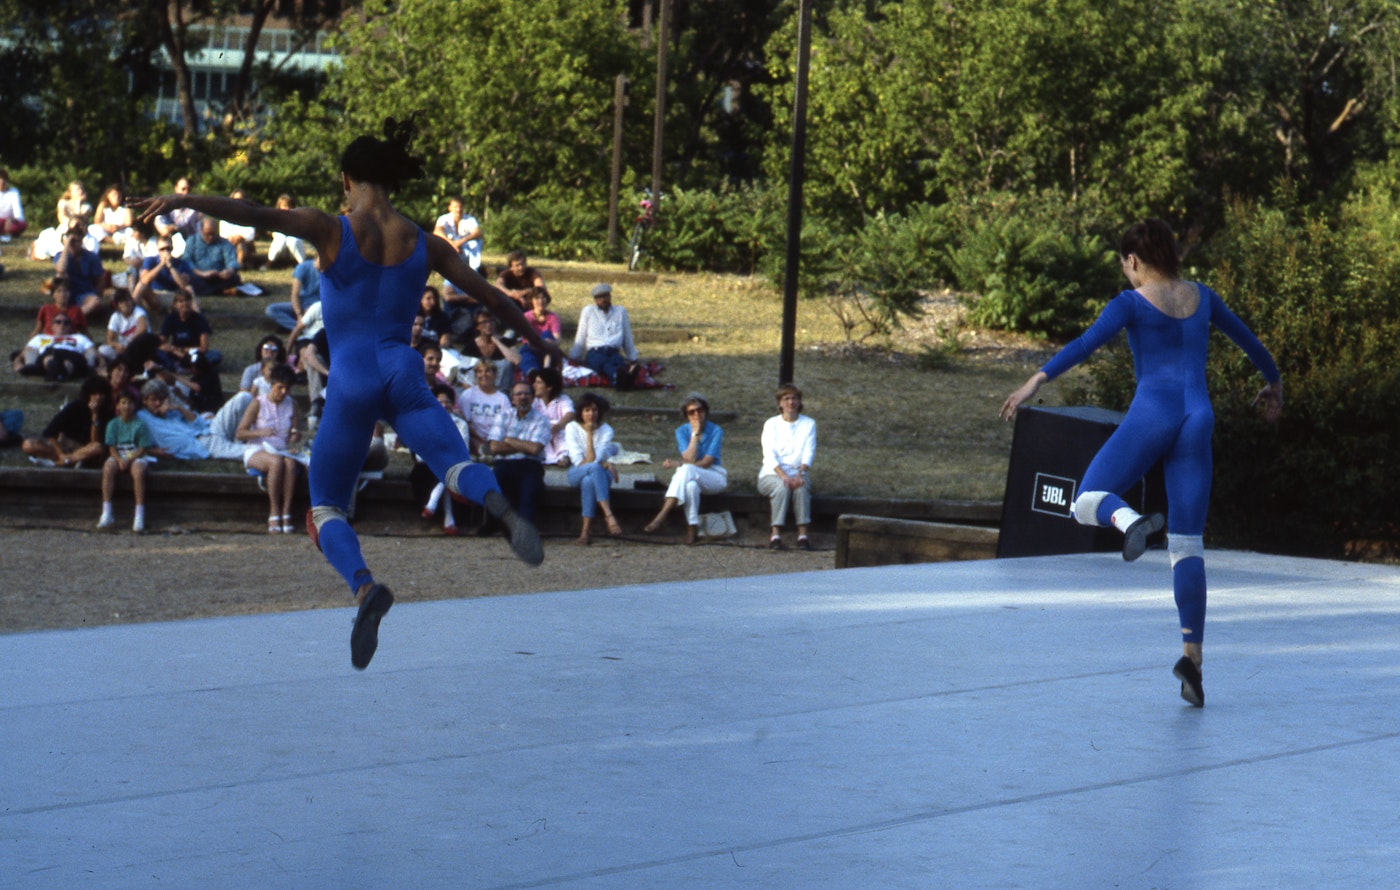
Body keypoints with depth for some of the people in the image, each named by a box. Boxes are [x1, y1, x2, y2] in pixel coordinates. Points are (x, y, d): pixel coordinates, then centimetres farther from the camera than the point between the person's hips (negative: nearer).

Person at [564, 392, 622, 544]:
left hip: (598, 474, 0)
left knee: (588, 481, -39)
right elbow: (577, 460, -11)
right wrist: (603, 464, -20)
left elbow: (592, 459, -15)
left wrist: (590, 434, -18)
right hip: (576, 473, 0)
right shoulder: (572, 427, 0)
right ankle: (609, 516, -52)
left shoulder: (606, 430, -1)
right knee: (595, 467, -37)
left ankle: (586, 531, -44)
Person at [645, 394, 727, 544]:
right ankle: (692, 528, -44)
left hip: (714, 477, -2)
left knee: (686, 470, -37)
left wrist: (679, 464, -21)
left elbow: (706, 462, -13)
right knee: (691, 485, -40)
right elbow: (690, 458, -12)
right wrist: (695, 434, -13)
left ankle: (661, 516, -46)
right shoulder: (682, 431, 4)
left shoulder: (715, 431, -4)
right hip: (691, 477, 2)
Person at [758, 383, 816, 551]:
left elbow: (808, 454, -3)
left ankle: (803, 534, -39)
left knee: (801, 487, -33)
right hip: (772, 474, -1)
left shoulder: (808, 424, 10)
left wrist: (800, 474, -22)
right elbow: (770, 455, -7)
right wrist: (783, 476, -24)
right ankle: (776, 535, -40)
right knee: (782, 487, -35)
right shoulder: (771, 424, 6)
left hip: (797, 473, 1)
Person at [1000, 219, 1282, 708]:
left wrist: (1038, 379, -19)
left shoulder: (1132, 302, 2)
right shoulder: (1202, 297, 18)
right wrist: (1272, 380, 50)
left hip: (1151, 414, -4)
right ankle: (1192, 654, -10)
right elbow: (1248, 339, 32)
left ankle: (1131, 521, -29)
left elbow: (1088, 342, -14)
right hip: (1197, 420, 4)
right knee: (1187, 545, 4)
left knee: (1087, 502, 9)